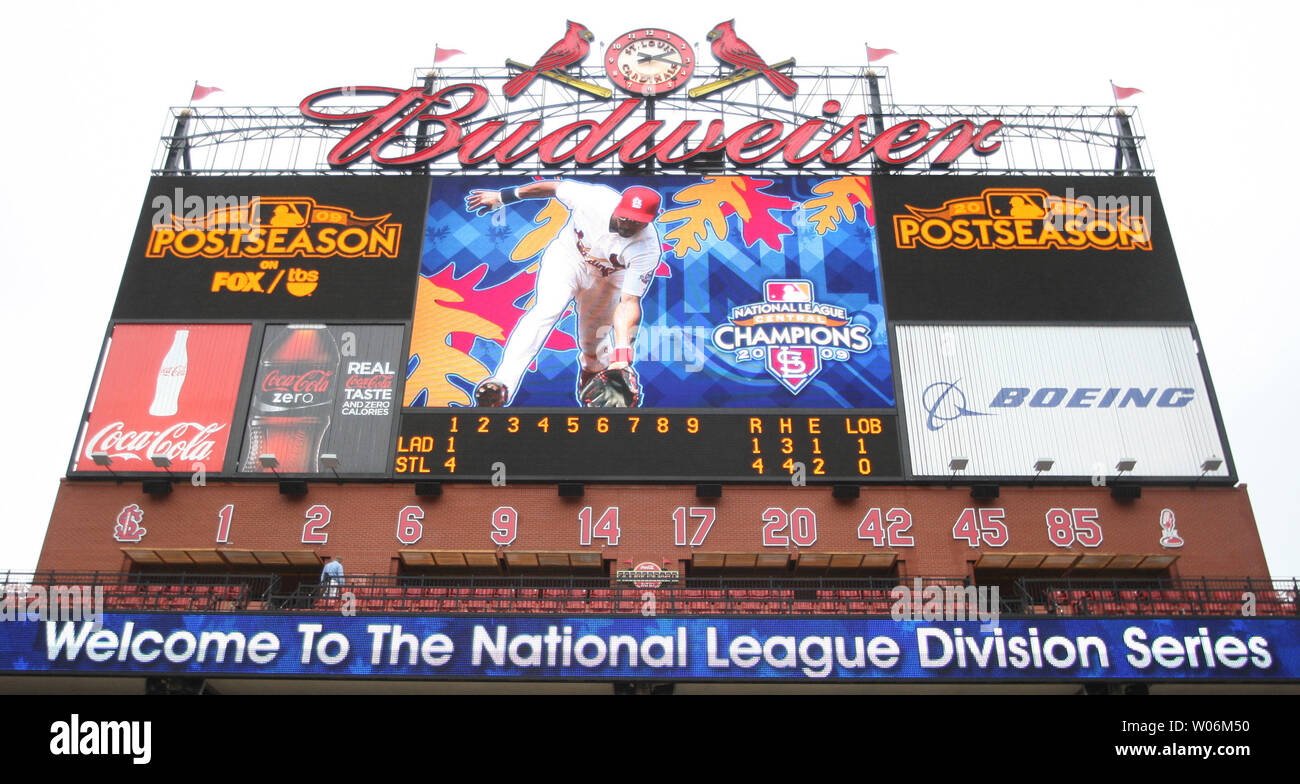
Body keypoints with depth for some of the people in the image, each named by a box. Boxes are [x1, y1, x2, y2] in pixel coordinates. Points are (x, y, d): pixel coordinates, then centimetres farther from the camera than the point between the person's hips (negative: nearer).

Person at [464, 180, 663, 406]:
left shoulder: (648, 249, -30)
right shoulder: (593, 197, -30)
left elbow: (628, 302, -33)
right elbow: (552, 187, -11)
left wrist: (621, 350, -46)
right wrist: (502, 197, -1)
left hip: (607, 279, 1)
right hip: (567, 256, -1)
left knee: (595, 343, 5)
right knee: (547, 309, -27)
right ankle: (503, 382, -39)